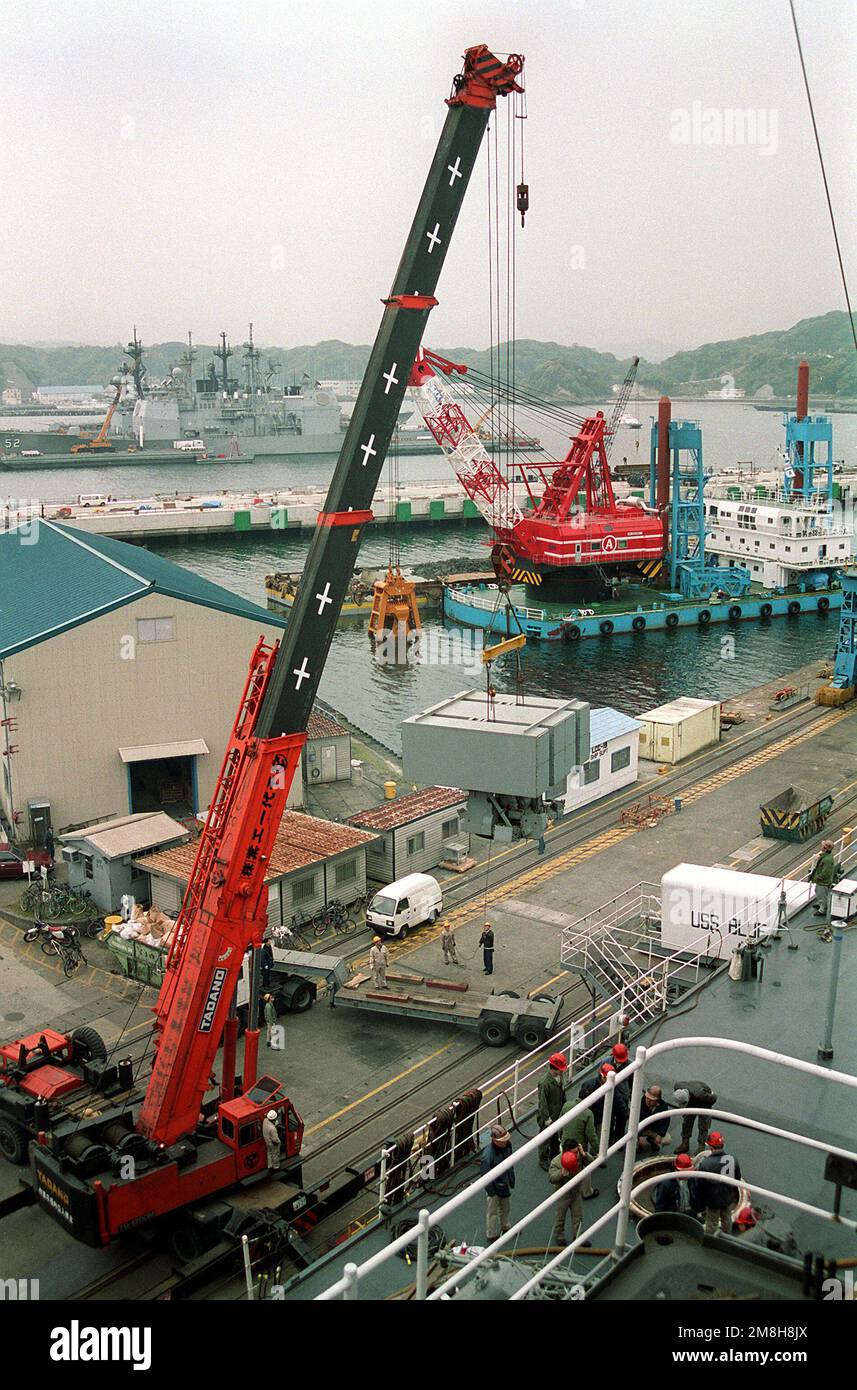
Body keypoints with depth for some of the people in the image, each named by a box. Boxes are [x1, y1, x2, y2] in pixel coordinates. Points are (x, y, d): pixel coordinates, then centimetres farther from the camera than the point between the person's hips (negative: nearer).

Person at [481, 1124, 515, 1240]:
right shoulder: (488, 1154, -36)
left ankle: (505, 1226, 53)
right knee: (492, 1212, 16)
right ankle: (492, 1235, 36)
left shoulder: (507, 1145, -16)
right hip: (494, 1186, -6)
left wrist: (512, 1180, 10)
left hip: (505, 1183, 6)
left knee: (505, 1207, 29)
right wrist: (491, 1192, -16)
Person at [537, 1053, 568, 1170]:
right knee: (546, 1139, 12)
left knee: (556, 1137, 25)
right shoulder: (545, 1082, -31)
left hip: (558, 1114, 7)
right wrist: (547, 1118, -18)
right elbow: (543, 1102, -24)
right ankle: (543, 1161, 30)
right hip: (548, 1116, -7)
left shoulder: (559, 1077, -7)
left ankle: (554, 1156, 47)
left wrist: (564, 1109, 16)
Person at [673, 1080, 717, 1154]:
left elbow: (713, 1099, -28)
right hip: (692, 1101, 5)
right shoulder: (677, 1086, -34)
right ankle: (685, 1144, 17)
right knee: (686, 1121, 4)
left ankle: (701, 1146, 6)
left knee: (703, 1124, -7)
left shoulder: (698, 1095, -47)